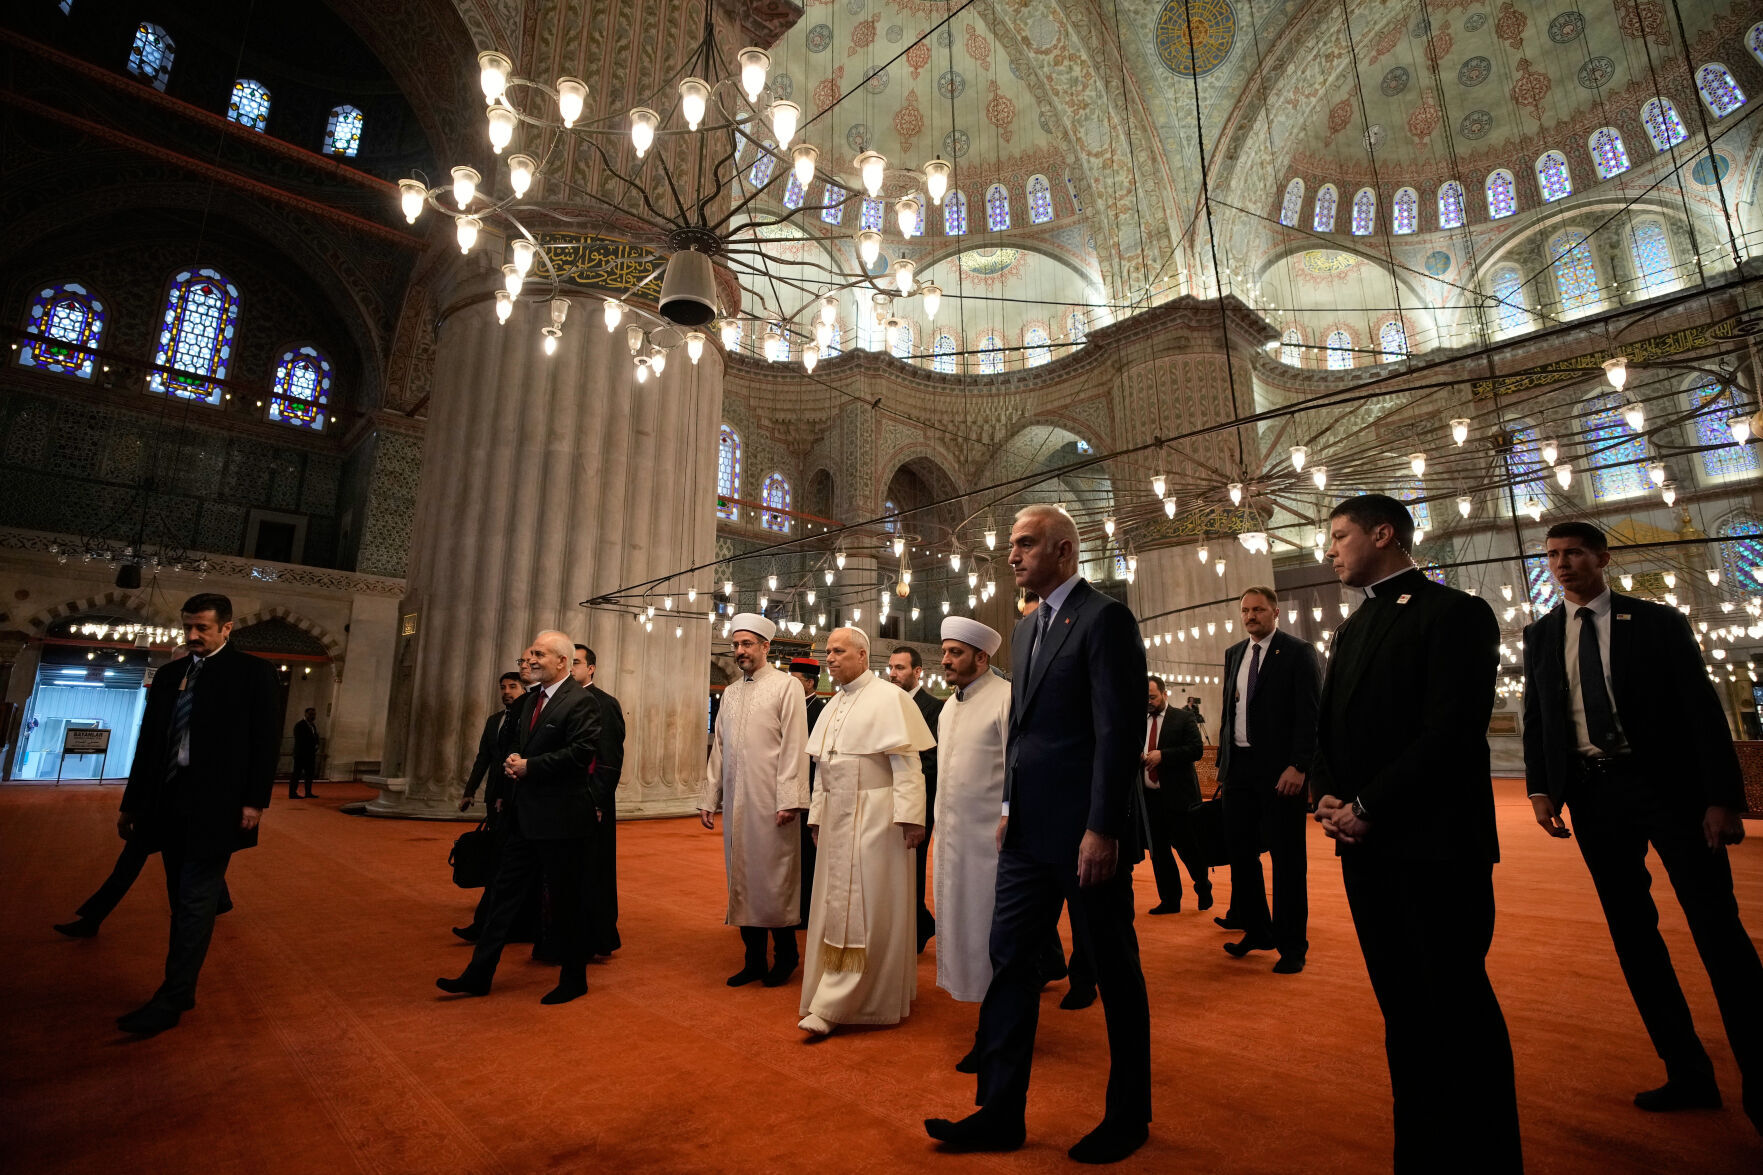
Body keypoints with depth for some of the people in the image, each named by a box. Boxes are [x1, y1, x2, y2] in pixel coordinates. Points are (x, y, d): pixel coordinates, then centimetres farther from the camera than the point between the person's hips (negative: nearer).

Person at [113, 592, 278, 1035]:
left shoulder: (252, 671, -3)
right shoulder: (169, 674, 13)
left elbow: (266, 740, -7)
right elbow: (148, 741, 16)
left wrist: (255, 800, -12)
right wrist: (132, 802, 14)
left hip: (216, 804, -5)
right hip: (170, 801, 6)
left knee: (194, 901, -3)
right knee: (185, 900, 12)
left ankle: (171, 999, 3)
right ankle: (181, 987, 22)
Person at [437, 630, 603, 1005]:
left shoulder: (581, 701, -15)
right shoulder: (531, 700, 14)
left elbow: (581, 752, -23)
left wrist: (529, 766, -17)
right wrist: (513, 763, 0)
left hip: (560, 819, -8)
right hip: (525, 815, 8)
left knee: (565, 901, 5)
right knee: (506, 890, 14)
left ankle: (573, 980, 22)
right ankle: (479, 974, 26)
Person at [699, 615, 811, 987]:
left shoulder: (786, 686, -3)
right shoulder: (730, 693, 15)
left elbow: (794, 746, -9)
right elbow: (719, 748, 16)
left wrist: (789, 800, -16)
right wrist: (709, 798, 11)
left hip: (770, 803, -6)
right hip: (735, 803, 6)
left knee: (774, 878, 1)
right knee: (742, 878, 10)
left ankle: (785, 955, 20)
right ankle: (754, 959, 23)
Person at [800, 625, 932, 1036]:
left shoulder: (888, 698, -8)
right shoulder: (833, 706, 14)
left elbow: (906, 761, -13)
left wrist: (909, 814, -19)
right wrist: (817, 815, 14)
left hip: (874, 817, -7)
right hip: (837, 817, 7)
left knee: (867, 906, -1)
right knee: (837, 905, 11)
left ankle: (831, 1005, 4)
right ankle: (834, 1001, 24)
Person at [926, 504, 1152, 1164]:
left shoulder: (1105, 619, -12)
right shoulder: (1026, 630, 14)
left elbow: (1119, 731, -18)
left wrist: (1102, 830, -19)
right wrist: (1009, 808, 14)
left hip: (1086, 834, -8)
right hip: (1030, 832, 8)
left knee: (1113, 972, 11)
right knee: (1009, 961, 11)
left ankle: (1129, 1117, 31)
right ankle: (1000, 1114, 25)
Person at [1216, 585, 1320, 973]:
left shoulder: (1297, 652, -5)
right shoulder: (1234, 654, 13)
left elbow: (1310, 715, -10)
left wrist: (1298, 766, -17)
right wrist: (1223, 759, 11)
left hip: (1280, 769, -6)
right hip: (1239, 766, 6)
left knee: (1287, 857, 3)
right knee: (1240, 850, 12)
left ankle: (1291, 944, 15)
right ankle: (1257, 930, 28)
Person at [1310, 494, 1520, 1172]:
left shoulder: (1454, 613, -6)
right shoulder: (1353, 629, 18)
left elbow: (1452, 729, -16)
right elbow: (1329, 727, 16)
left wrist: (1368, 807, -16)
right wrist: (1326, 795, -1)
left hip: (1436, 843, -7)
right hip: (1364, 843, 7)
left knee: (1457, 1005, 3)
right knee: (1401, 1004, 14)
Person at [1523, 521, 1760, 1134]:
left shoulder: (1657, 621, 2)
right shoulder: (1540, 635, 10)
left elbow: (1702, 709, -3)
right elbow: (1535, 717, 10)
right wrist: (1540, 786, 0)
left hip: (1666, 782, -3)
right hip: (1592, 792, 3)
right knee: (1632, 930, 7)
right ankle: (1689, 1074, 18)